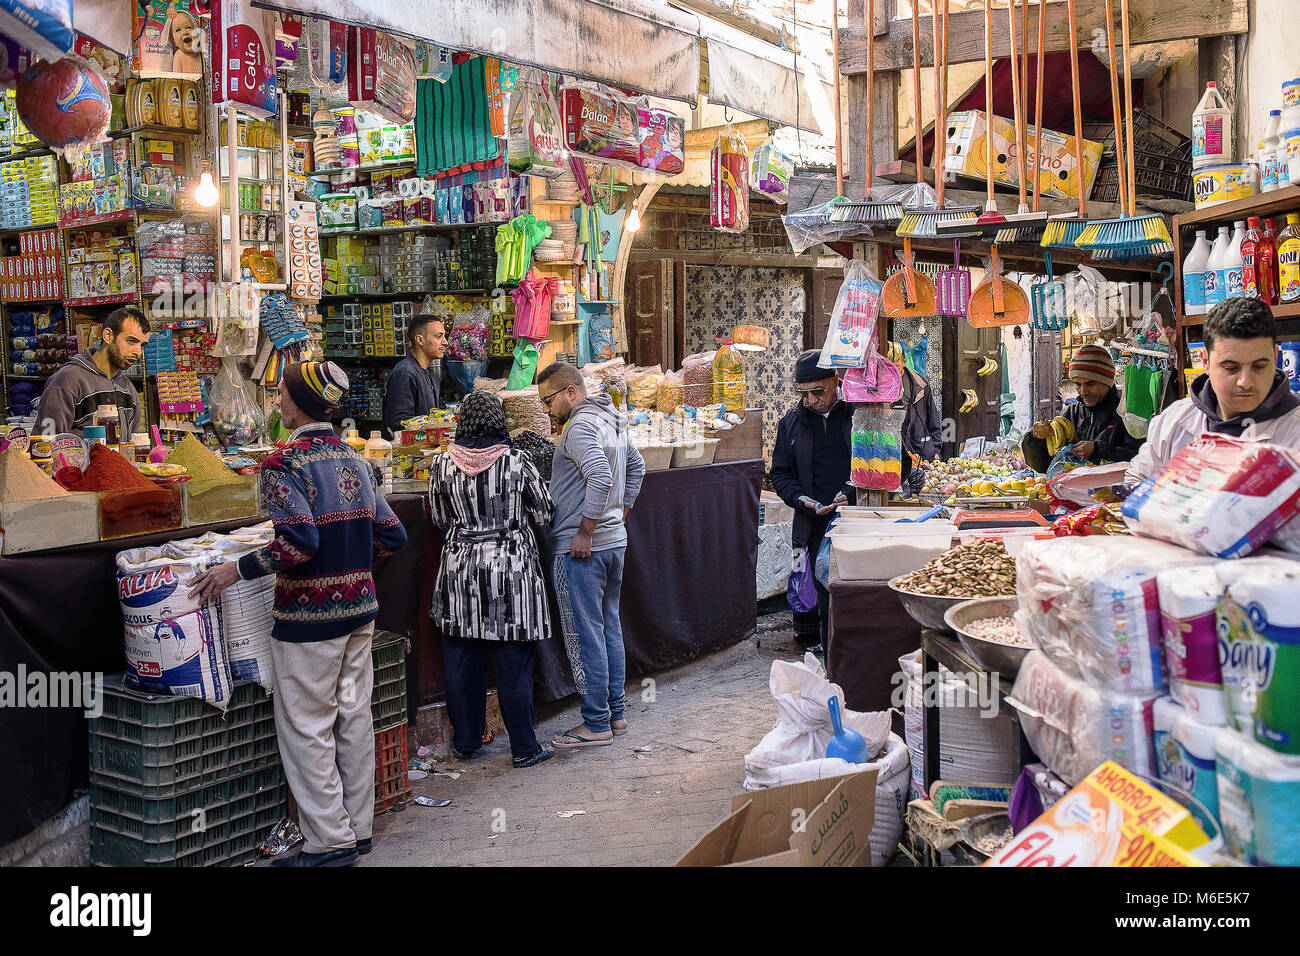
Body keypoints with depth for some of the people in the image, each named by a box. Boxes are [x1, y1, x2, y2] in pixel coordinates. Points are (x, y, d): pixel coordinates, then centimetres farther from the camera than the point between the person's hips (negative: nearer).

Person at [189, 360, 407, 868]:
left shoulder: (284, 463, -13)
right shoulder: (355, 459, 8)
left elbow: (298, 542, -25)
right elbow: (392, 534, 9)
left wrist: (238, 569, -16)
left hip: (309, 615, -7)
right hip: (359, 608, 7)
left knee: (307, 730, 3)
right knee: (355, 718, 13)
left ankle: (329, 841, 10)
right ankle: (358, 828, 24)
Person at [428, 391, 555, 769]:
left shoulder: (443, 465, -3)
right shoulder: (517, 461, -10)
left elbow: (440, 519, 8)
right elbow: (545, 513, -1)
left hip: (459, 567, 3)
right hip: (511, 567, -2)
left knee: (461, 659, 13)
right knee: (514, 662, 4)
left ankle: (465, 741, 24)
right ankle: (524, 747, 12)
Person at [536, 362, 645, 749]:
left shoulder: (580, 426, -15)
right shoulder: (612, 421, 15)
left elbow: (600, 478, -28)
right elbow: (636, 466, 28)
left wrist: (585, 531, -21)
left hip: (581, 547, -10)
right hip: (615, 540, 10)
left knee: (584, 635, -3)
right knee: (609, 627, 15)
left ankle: (596, 724, 4)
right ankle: (616, 713, 22)